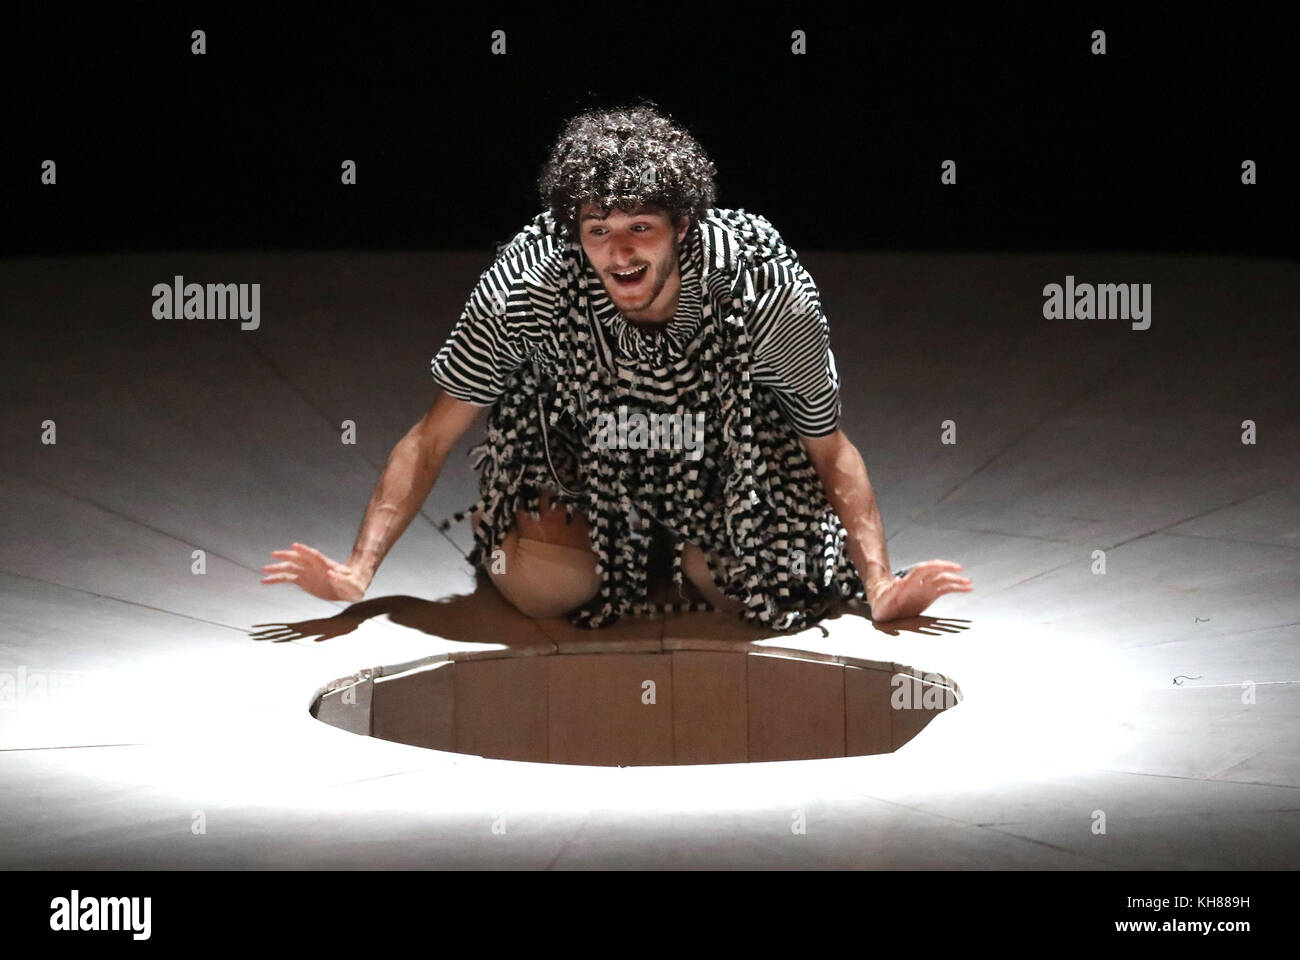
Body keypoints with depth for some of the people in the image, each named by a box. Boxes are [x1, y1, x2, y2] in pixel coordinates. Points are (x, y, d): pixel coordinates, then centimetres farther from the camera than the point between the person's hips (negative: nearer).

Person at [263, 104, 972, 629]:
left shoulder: (766, 288, -32)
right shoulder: (527, 287, -31)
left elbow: (830, 451, -18)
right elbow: (432, 438, -20)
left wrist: (880, 586, -30)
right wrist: (358, 570, -29)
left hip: (721, 468, 1)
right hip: (585, 464, -1)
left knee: (749, 589, -16)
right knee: (540, 587, -20)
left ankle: (689, 556, 21)